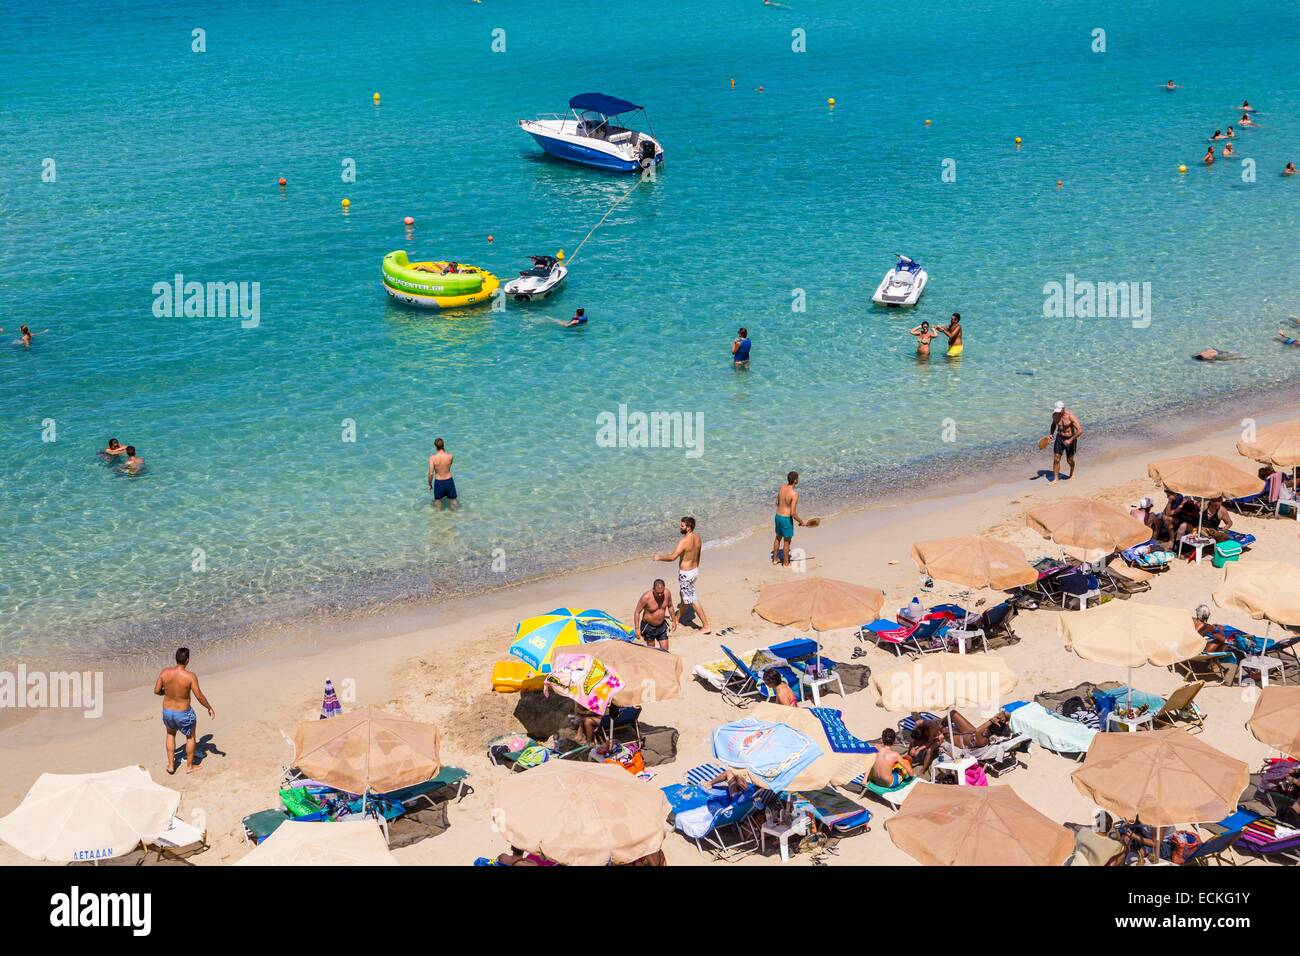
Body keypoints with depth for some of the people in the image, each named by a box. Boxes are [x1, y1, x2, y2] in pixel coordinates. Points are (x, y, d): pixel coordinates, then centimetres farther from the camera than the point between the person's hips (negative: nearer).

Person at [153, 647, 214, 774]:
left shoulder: (164, 672, -14)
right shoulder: (190, 676, -23)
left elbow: (156, 691, -4)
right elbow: (199, 696, -17)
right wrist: (209, 708, -1)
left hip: (167, 712, 3)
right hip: (184, 714, -3)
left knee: (171, 734, 33)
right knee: (190, 737, 24)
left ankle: (171, 765, 35)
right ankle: (189, 766, 36)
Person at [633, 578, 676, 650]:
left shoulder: (667, 593, -13)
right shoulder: (646, 597, -26)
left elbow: (670, 606, 7)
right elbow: (637, 612, -16)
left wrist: (674, 621, 12)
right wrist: (637, 629, -18)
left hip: (662, 626, 4)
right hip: (648, 627, -3)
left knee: (665, 650, 1)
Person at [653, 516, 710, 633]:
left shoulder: (684, 541, -27)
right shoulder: (697, 538, 0)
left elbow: (672, 557, -33)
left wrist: (659, 557, -18)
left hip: (685, 574, -9)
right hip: (695, 570, 9)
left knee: (692, 600, -1)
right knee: (683, 594, 27)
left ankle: (706, 626, 1)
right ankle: (677, 617, 47)